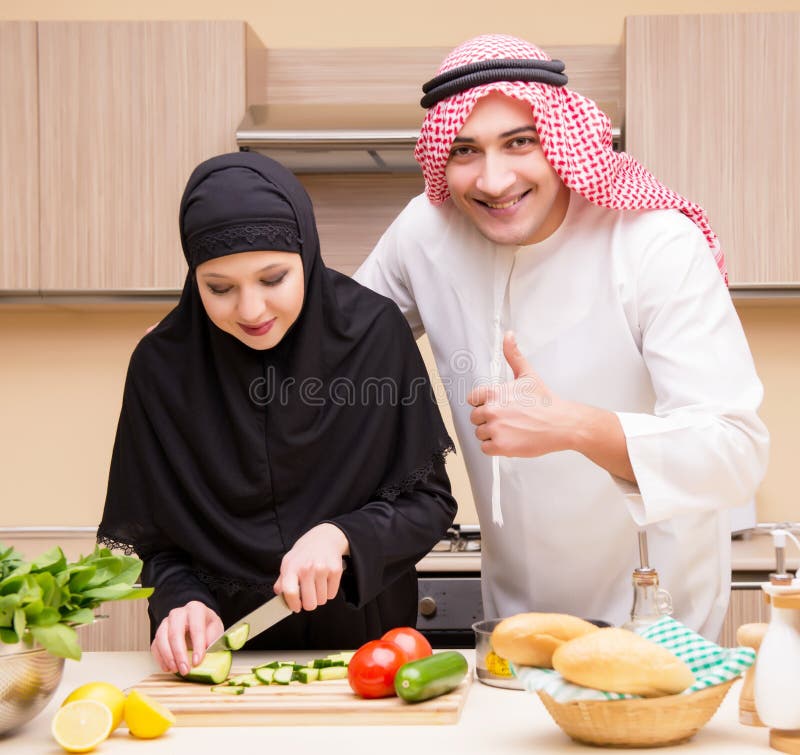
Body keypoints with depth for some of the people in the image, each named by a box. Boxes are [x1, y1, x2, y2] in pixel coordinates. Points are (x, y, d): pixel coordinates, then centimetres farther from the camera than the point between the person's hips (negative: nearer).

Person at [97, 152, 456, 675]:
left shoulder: (373, 331, -7)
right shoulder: (162, 365, -5)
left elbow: (429, 501, 0)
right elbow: (156, 539, 3)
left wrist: (340, 535, -16)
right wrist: (183, 603, -15)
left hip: (363, 644, -1)